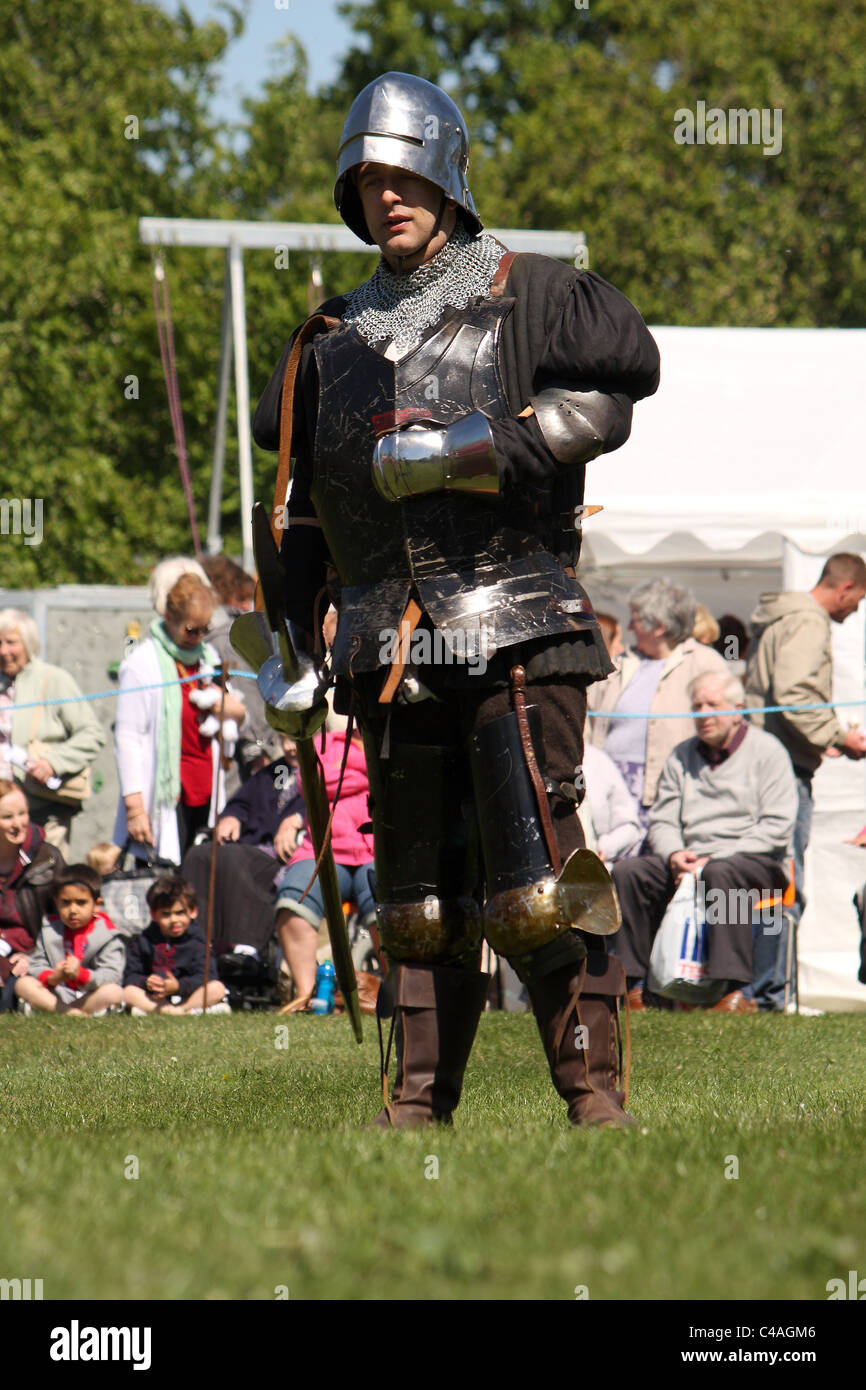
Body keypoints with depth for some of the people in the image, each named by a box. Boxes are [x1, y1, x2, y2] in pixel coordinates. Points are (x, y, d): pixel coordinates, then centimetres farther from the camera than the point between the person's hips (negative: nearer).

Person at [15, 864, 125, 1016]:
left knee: (114, 992, -33)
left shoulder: (106, 934, -7)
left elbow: (112, 975, -18)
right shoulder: (49, 930, 5)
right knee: (23, 984, -18)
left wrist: (81, 974, -36)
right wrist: (52, 977, -25)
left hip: (89, 994, -3)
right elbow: (37, 966, -1)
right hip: (56, 994, 3)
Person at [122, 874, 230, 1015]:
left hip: (186, 995, 0)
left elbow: (204, 976, -11)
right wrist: (146, 982, -22)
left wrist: (178, 986, -29)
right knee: (129, 992, -27)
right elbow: (130, 977, 1)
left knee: (217, 989, -26)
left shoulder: (197, 941, 1)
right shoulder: (143, 941, 6)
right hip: (153, 997, 0)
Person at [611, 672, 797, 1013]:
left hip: (756, 860, -5)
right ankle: (632, 986, -19)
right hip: (690, 859, 5)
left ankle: (737, 992, -43)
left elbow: (777, 826, -8)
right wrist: (674, 854, -9)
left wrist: (716, 858, -16)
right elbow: (661, 821, 16)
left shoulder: (767, 751, 2)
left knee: (721, 874, -40)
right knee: (626, 872, -19)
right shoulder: (681, 756, 18)